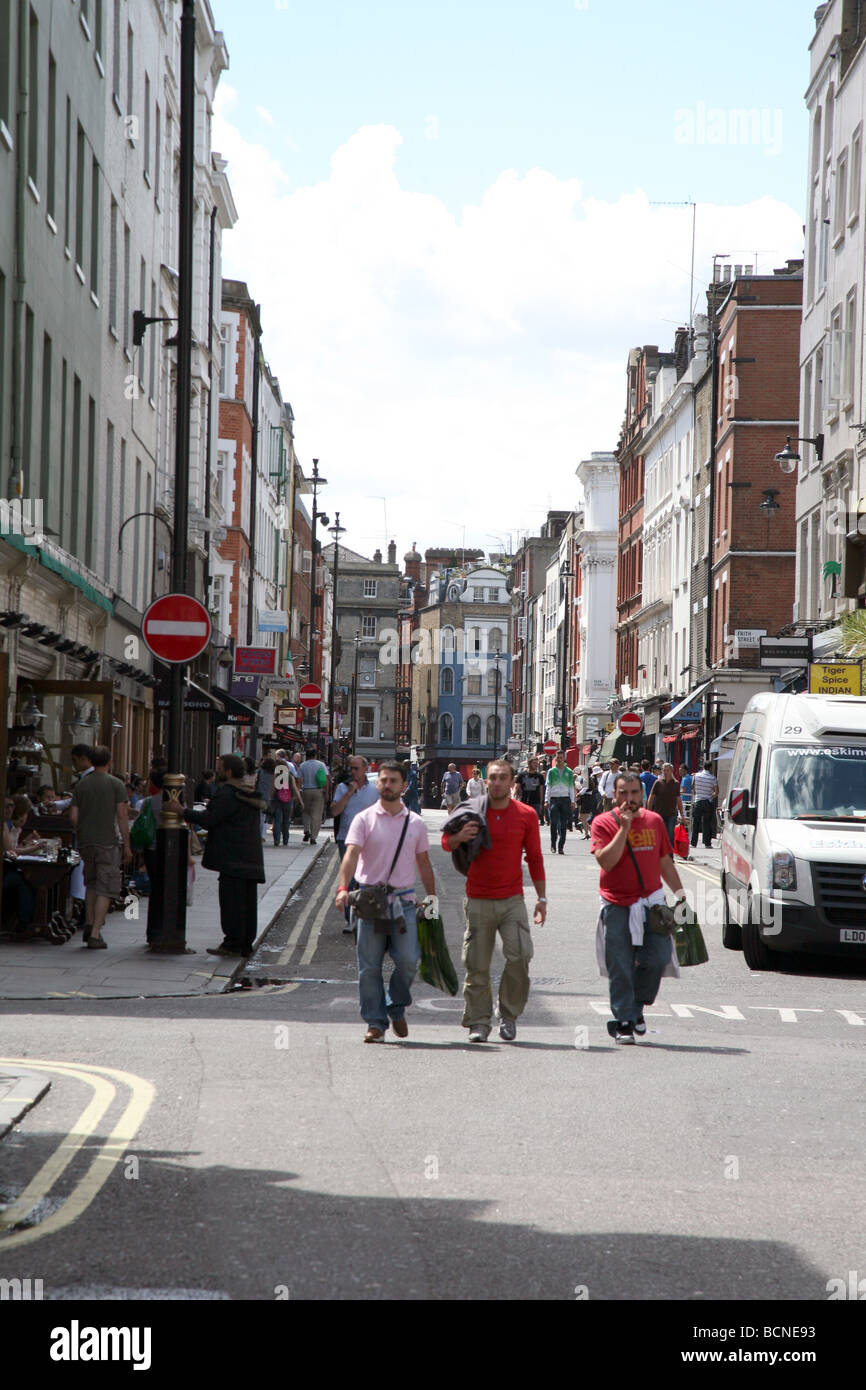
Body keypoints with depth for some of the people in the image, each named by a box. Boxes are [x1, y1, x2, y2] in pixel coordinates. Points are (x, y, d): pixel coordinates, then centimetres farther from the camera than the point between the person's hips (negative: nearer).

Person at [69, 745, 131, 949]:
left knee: (91, 883, 22)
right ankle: (95, 934, -9)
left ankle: (89, 924, 15)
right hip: (108, 841, -4)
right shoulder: (116, 784, -4)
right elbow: (122, 816, -8)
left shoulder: (81, 784, 6)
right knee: (105, 889, -2)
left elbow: (73, 815, 3)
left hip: (86, 841, 4)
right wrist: (127, 846, -4)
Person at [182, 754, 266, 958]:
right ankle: (246, 943, 14)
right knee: (247, 900, 10)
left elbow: (209, 819, -17)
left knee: (231, 900, -8)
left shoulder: (227, 793, -13)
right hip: (251, 857, 10)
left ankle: (232, 943, -9)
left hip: (232, 856, -10)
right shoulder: (249, 793, 18)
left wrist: (183, 812, -8)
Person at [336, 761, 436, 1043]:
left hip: (404, 900, 1)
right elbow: (351, 854, -11)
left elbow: (423, 863, 18)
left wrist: (432, 896, 10)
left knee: (408, 960, -9)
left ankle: (396, 1008, 16)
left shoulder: (415, 823, 10)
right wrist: (343, 887, -26)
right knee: (369, 966, -1)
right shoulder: (364, 819, 1)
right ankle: (375, 1022, 8)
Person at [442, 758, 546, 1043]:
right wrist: (459, 837, -12)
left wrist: (541, 897, 7)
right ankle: (478, 1022, 11)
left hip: (512, 899, 0)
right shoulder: (471, 811, 2)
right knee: (477, 965, 1)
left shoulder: (526, 815, 3)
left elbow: (534, 858, 11)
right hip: (478, 900, 0)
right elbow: (446, 842, 12)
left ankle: (509, 1014, 3)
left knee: (520, 955, -15)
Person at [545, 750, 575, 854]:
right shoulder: (551, 771, 9)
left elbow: (571, 787, 11)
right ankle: (553, 844, 2)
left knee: (563, 824, -2)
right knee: (554, 822, -12)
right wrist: (546, 800, 0)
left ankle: (561, 846, 1)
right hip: (554, 799, -1)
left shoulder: (569, 772, 10)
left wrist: (572, 801, 3)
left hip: (565, 799, 1)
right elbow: (548, 786, 9)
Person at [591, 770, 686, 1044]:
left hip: (651, 902, 3)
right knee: (620, 968, -3)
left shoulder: (654, 821, 11)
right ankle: (623, 1022, 5)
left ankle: (636, 1007, 16)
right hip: (617, 905, -3)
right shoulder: (603, 823, -1)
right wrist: (624, 828, -16)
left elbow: (665, 862, 20)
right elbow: (605, 861, -15)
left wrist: (680, 893, 18)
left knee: (657, 959, -8)